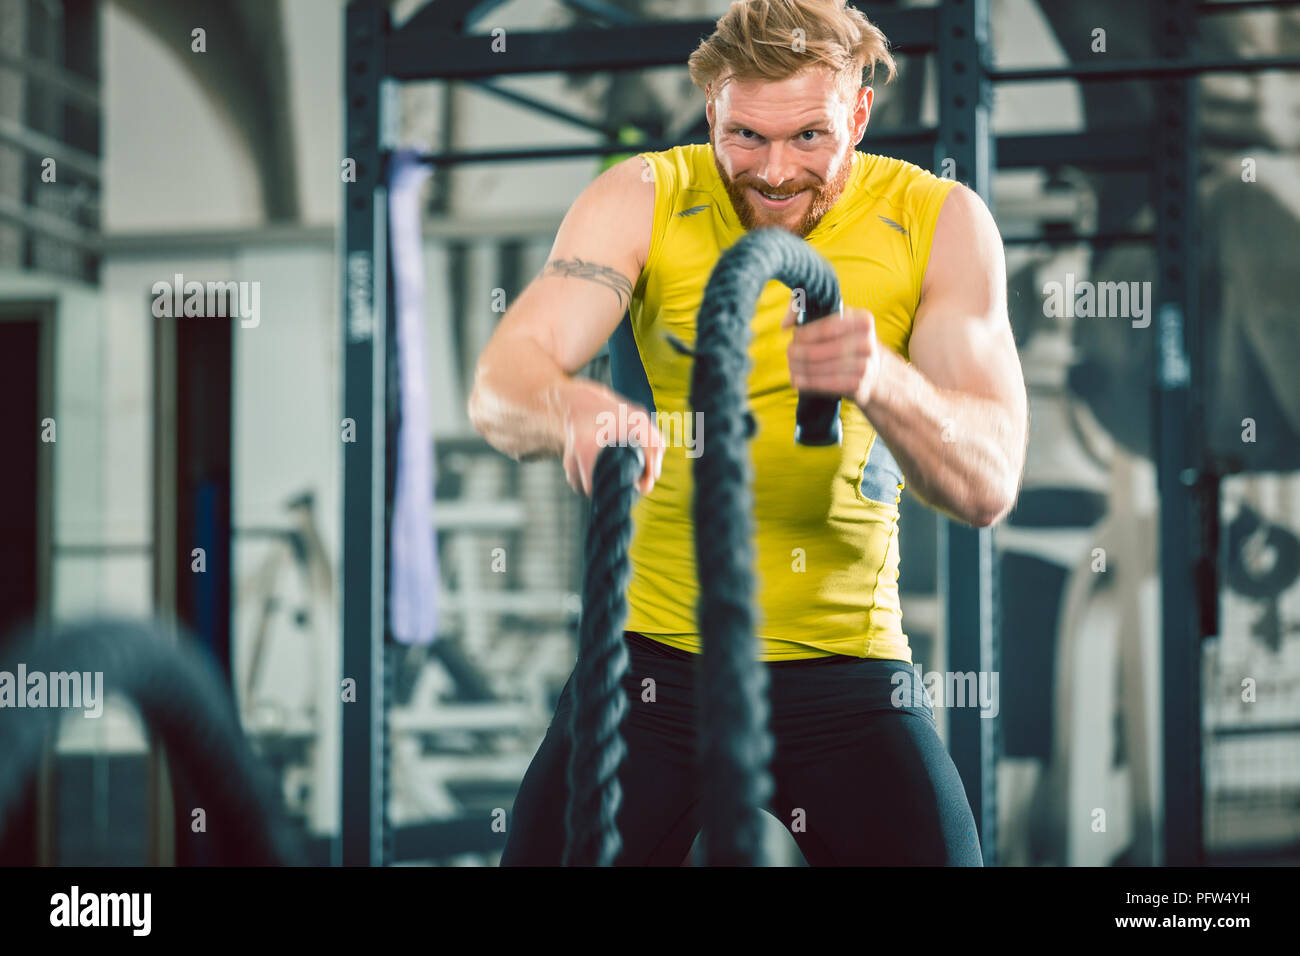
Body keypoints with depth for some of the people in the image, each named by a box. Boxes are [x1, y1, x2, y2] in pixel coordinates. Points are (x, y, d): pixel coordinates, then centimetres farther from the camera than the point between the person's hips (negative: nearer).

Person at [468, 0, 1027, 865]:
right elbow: (500, 385, -20)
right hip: (655, 654, 0)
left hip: (845, 663, 0)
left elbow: (987, 487, -15)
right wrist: (573, 411, -44)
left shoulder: (937, 223, -6)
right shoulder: (645, 201, -6)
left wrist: (880, 380, -36)